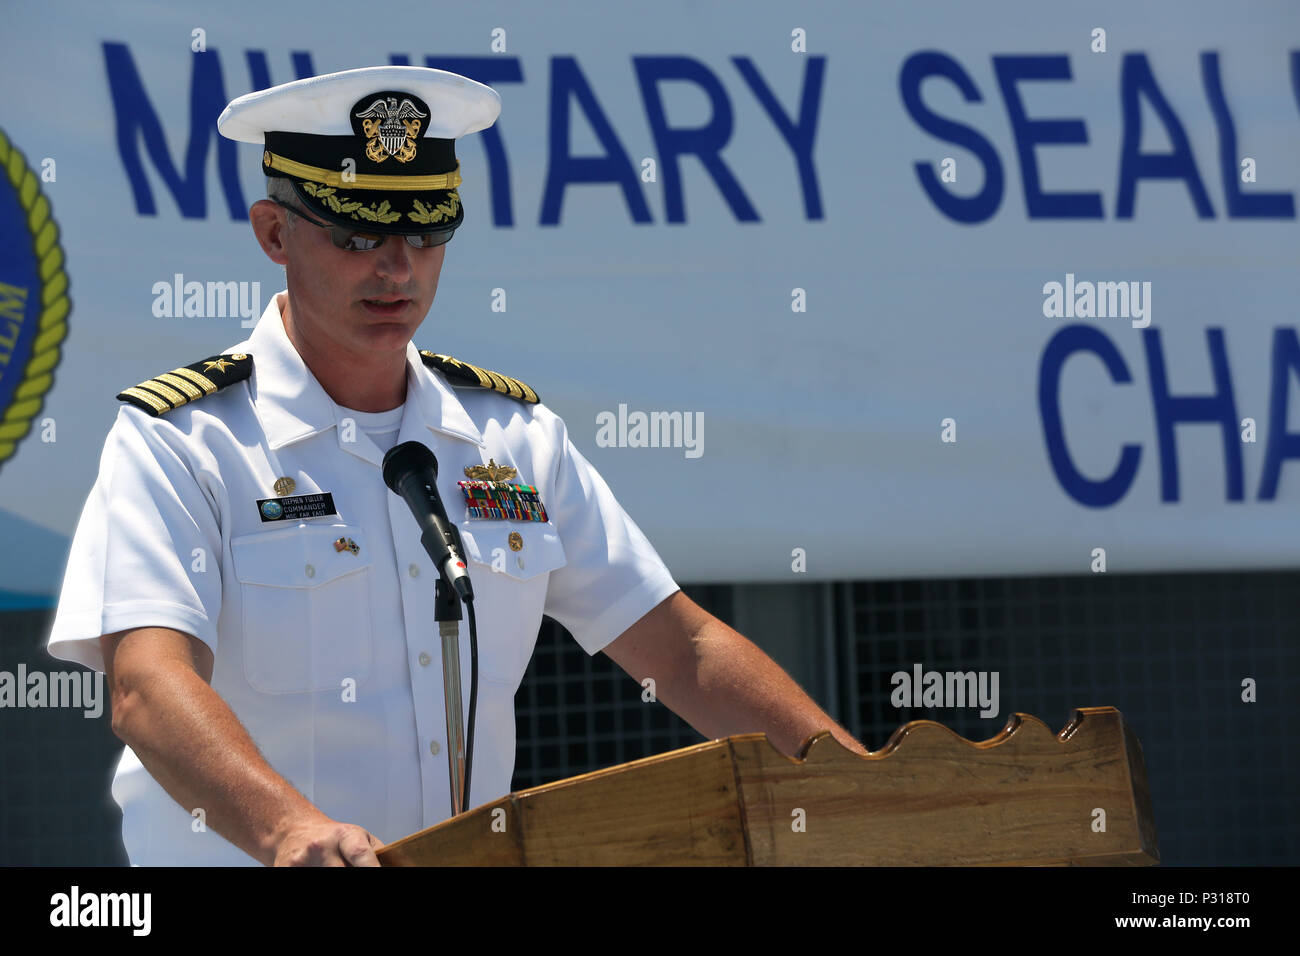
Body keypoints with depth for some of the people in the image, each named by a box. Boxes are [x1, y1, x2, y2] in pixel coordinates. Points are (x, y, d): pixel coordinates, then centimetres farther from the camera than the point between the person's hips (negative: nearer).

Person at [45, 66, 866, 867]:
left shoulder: (517, 436, 13)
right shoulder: (176, 443, -2)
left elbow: (682, 649, 14)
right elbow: (148, 686, -17)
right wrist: (291, 828, -34)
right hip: (238, 857, -3)